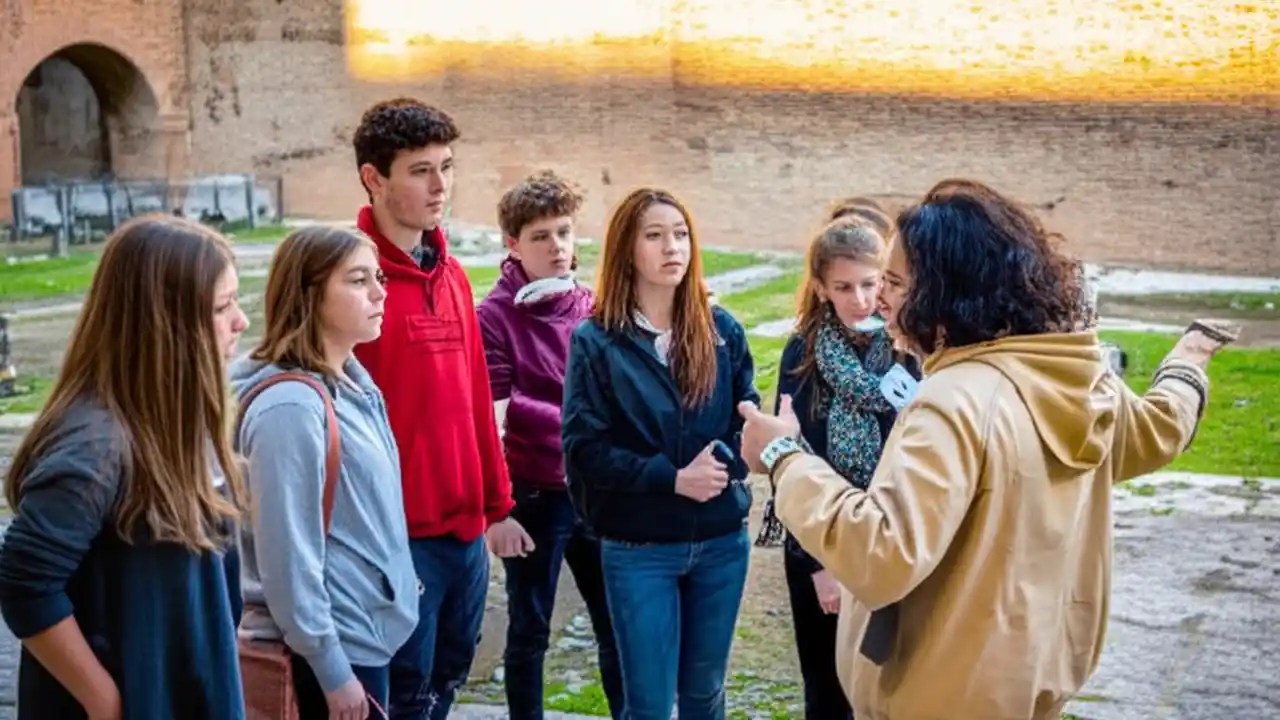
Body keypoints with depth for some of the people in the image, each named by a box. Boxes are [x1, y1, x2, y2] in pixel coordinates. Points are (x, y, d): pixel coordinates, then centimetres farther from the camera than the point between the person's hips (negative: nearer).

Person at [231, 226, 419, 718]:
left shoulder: (352, 382, 6)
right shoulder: (291, 406, -22)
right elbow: (289, 555, -22)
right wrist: (332, 670, -19)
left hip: (366, 631, 9)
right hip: (331, 647, -9)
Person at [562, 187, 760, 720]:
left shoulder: (721, 329, 2)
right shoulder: (596, 340, -7)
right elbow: (583, 450, -12)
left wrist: (724, 463, -18)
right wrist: (672, 478, -19)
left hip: (722, 541, 3)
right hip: (638, 550, -3)